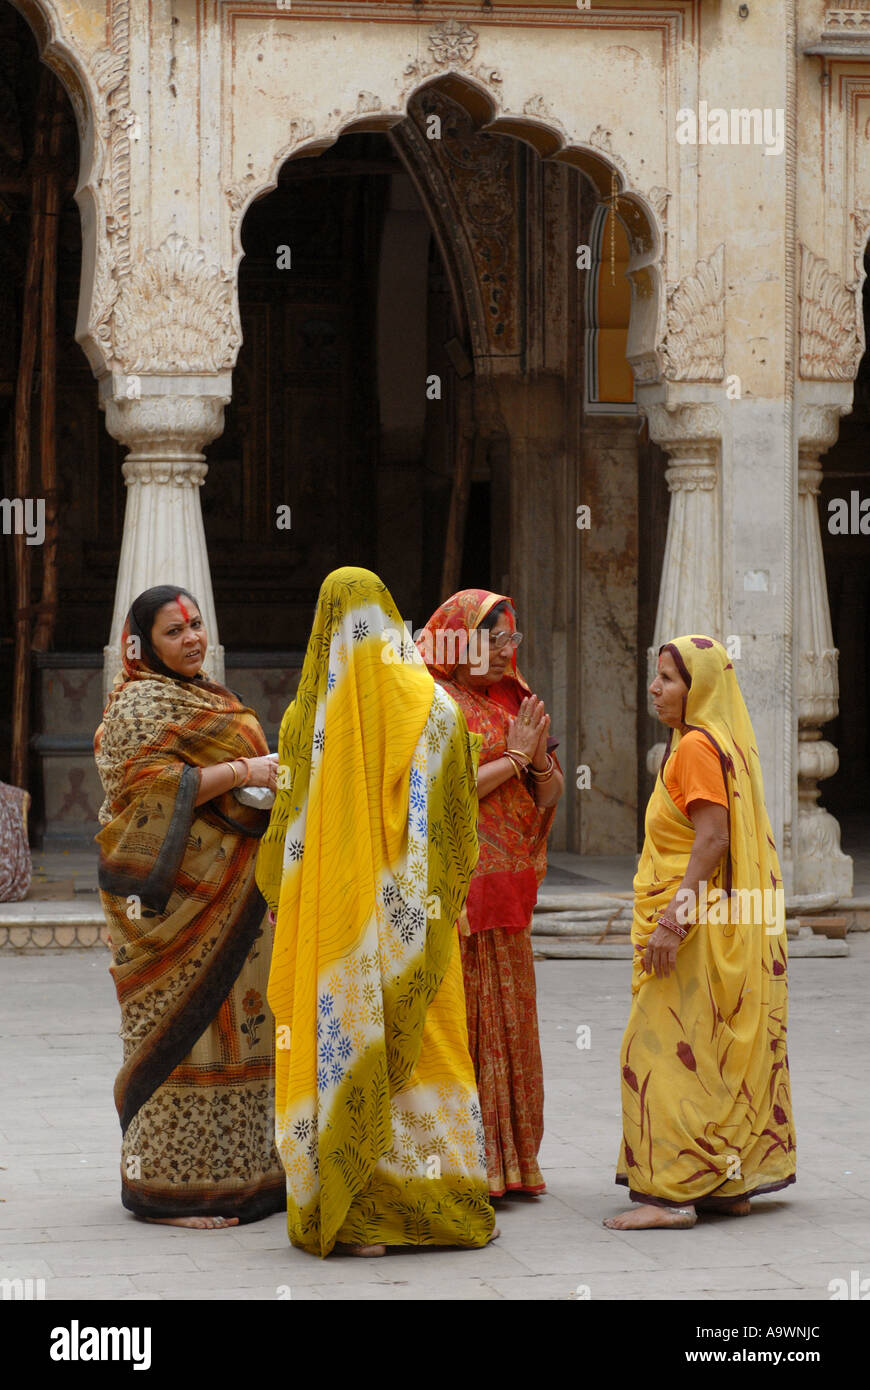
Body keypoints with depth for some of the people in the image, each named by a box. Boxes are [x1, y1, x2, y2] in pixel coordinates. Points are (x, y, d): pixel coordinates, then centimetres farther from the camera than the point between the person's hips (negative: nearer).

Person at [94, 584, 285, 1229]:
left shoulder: (209, 697, 21)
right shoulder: (143, 702, -9)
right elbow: (150, 786, -20)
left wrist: (267, 777, 12)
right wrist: (241, 772, -19)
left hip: (226, 887, 10)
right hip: (177, 888, -10)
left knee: (229, 1020, 10)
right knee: (183, 1022, -8)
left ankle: (232, 1171, 17)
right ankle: (171, 1185, -4)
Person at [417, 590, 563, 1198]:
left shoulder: (514, 700, 15)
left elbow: (550, 794, 14)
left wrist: (540, 760, -7)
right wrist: (514, 756, -12)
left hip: (510, 885, 7)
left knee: (510, 1015, 9)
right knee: (460, 1016, -7)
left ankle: (509, 1156, 15)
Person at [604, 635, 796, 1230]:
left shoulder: (697, 746, -13)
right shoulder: (729, 742, 16)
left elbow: (713, 837, -21)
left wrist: (674, 917, -25)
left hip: (696, 922, -10)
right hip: (728, 923, 10)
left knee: (665, 1052, -9)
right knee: (720, 1052, 12)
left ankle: (673, 1192, -9)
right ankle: (731, 1184, 16)